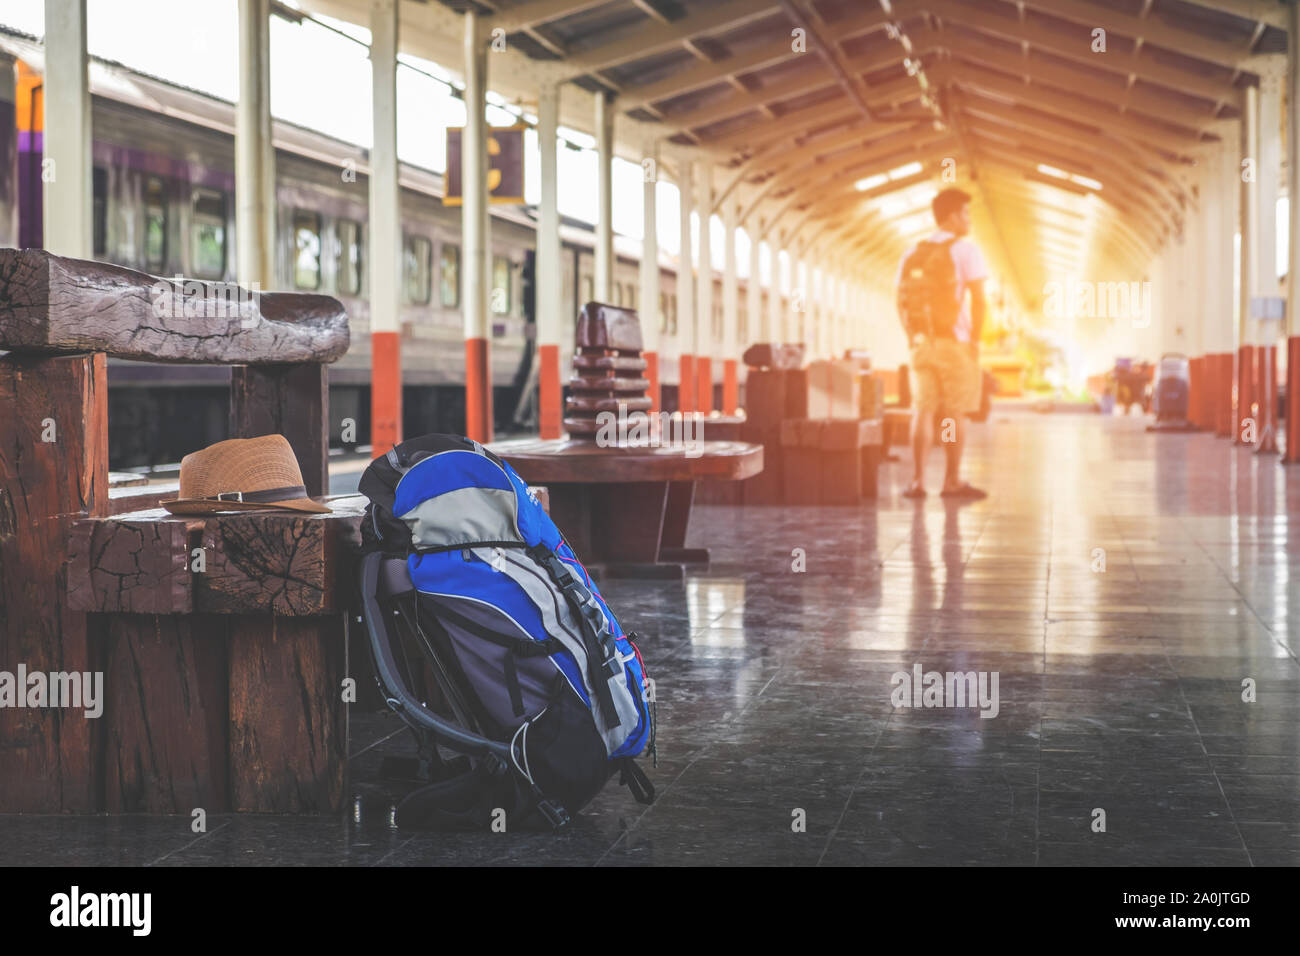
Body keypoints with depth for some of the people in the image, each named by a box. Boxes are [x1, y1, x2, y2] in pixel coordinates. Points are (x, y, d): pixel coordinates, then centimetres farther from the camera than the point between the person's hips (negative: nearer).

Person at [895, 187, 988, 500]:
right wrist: (975, 339, -3)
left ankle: (917, 480, 3)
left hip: (922, 343, 5)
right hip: (955, 342, -5)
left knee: (924, 410, 7)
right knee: (955, 413, 2)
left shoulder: (913, 254, 11)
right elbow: (979, 300, -12)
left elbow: (901, 302, 11)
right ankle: (952, 481, 6)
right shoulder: (964, 249, -7)